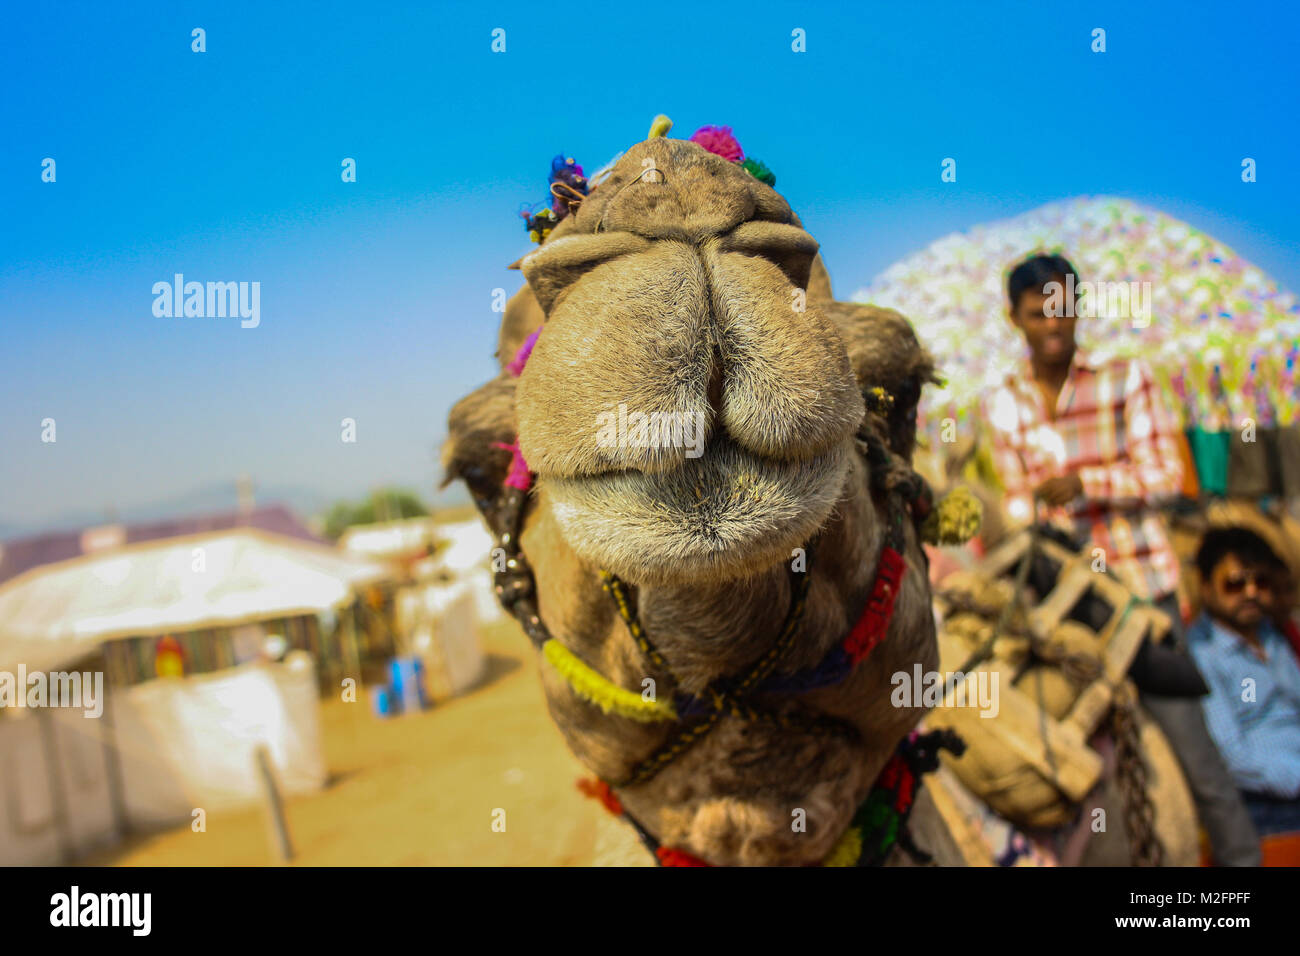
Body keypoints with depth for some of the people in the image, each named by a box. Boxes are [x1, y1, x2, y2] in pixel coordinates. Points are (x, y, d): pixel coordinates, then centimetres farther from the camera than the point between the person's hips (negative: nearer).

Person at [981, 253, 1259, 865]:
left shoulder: (1126, 378, -1)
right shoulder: (1000, 406, 5)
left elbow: (1165, 477, -5)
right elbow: (1018, 498, 9)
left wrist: (1083, 482, -18)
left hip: (1139, 579, -2)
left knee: (1182, 732, -1)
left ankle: (1242, 854, 15)